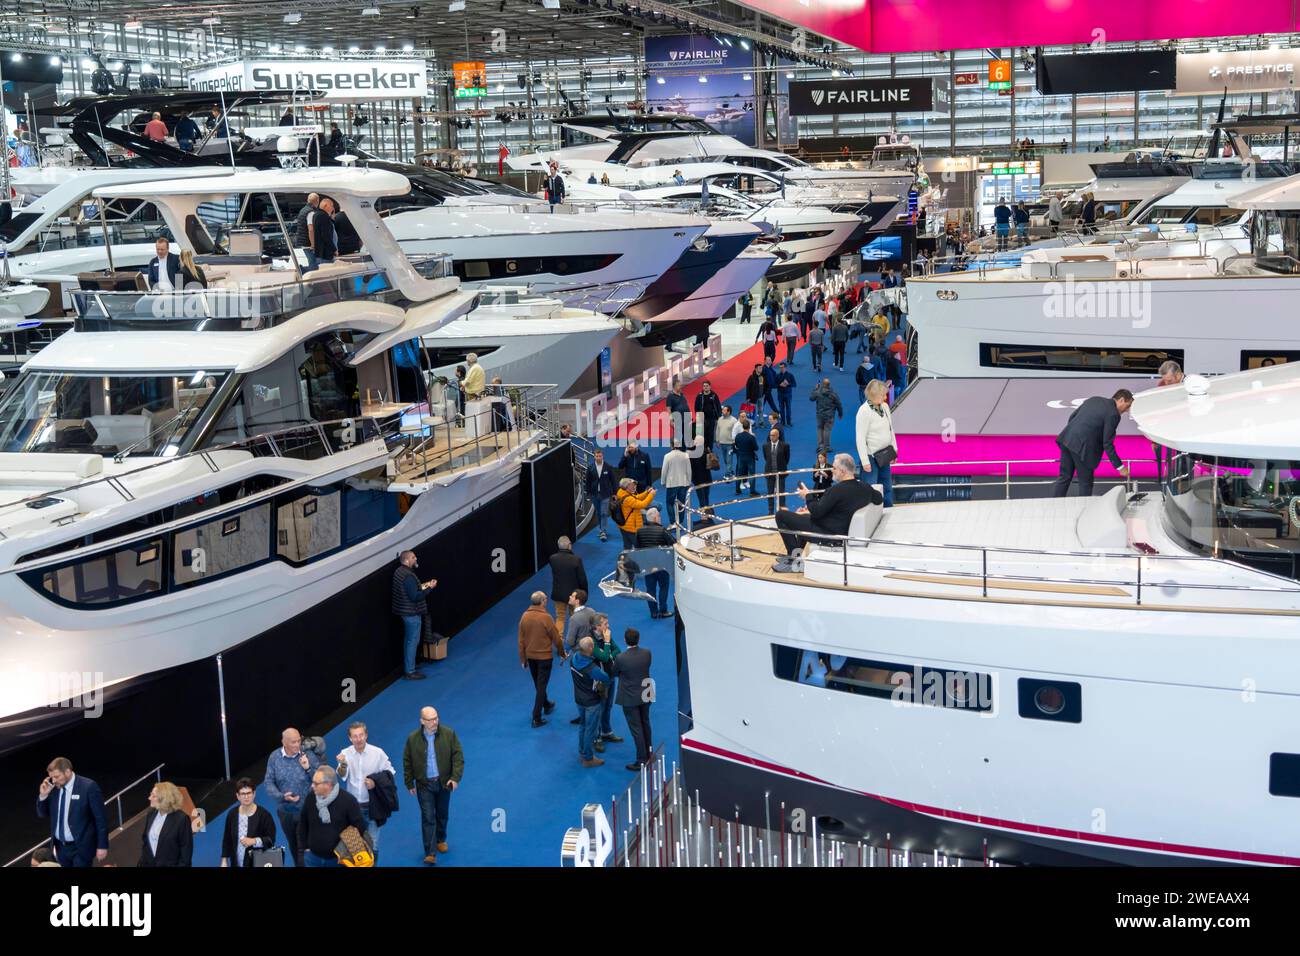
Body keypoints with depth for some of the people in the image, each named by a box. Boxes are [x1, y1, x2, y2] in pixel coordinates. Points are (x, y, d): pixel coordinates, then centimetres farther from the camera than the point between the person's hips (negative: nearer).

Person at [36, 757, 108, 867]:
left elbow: (100, 819, -11)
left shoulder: (88, 787, -15)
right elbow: (42, 814, 12)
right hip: (60, 847, 5)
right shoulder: (54, 788, 0)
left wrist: (102, 846, -12)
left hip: (81, 848, -5)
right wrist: (43, 795, -8)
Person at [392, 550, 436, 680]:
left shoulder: (399, 571, 6)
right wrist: (429, 588, -20)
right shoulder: (408, 576, -26)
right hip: (411, 613, -10)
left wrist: (423, 586, 6)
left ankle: (407, 666, 32)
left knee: (408, 640, 21)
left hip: (404, 611, 10)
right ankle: (410, 672, 6)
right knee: (412, 642, -1)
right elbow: (415, 597, -27)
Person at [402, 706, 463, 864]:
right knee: (428, 818, -6)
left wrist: (455, 777, -15)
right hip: (424, 784, -2)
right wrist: (409, 784, 3)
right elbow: (407, 762, 0)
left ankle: (441, 840, 42)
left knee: (442, 814, 17)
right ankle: (430, 853, -6)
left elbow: (458, 756, -6)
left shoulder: (449, 734, -9)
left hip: (444, 782, 2)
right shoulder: (413, 739, -9)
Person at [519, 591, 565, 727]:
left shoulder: (525, 617, -6)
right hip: (544, 656, -5)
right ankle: (536, 718, -1)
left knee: (538, 684, 24)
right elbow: (556, 638, -13)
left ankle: (546, 705, 46)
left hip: (530, 656, 5)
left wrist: (523, 659, 9)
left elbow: (521, 640, 0)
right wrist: (561, 653, 5)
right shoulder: (546, 618, -21)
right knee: (541, 686, 1)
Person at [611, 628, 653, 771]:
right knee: (645, 723, 24)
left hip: (630, 698, -5)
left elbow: (613, 673, -6)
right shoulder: (647, 653, -14)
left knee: (636, 729, 5)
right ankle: (648, 752, 41)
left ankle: (642, 760, 11)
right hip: (645, 695, 5)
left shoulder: (621, 658, -25)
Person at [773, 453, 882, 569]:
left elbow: (816, 512, -21)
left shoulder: (837, 490, -26)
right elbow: (879, 499, 16)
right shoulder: (865, 488, -4)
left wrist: (808, 495, -3)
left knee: (781, 515, -5)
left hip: (828, 533, -9)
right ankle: (795, 553, 36)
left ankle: (794, 559, -1)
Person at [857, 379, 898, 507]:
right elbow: (861, 439, -17)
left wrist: (894, 449, 14)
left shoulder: (885, 406, 4)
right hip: (871, 457, -8)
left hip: (884, 456, 8)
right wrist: (865, 462, -18)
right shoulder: (864, 411, -18)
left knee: (887, 487, 16)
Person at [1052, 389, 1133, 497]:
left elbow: (1072, 416, 18)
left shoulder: (1094, 399, 16)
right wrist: (1120, 467, -4)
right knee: (1086, 483, 7)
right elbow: (1107, 444, -9)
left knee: (1064, 477, 13)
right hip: (1082, 447, -7)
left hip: (1067, 439, 7)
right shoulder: (1113, 414, -7)